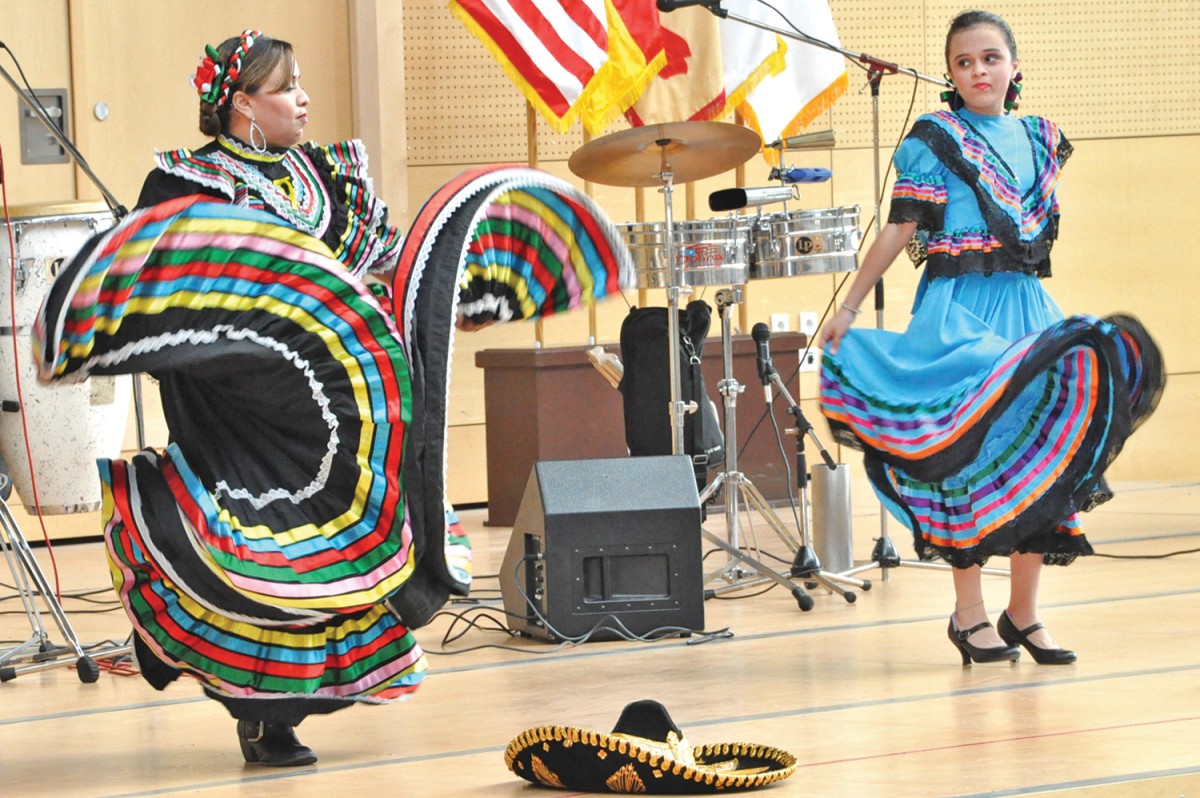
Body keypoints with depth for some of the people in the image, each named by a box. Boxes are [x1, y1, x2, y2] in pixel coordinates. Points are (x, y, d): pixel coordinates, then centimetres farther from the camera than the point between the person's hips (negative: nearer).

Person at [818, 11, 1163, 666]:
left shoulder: (1041, 140, 13)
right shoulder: (934, 139, -1)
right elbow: (899, 230, -2)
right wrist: (848, 307, -6)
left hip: (1026, 305, 5)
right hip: (957, 305, -5)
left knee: (1041, 447, 1)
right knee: (969, 447, -10)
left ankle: (1024, 613, 9)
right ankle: (968, 614, -5)